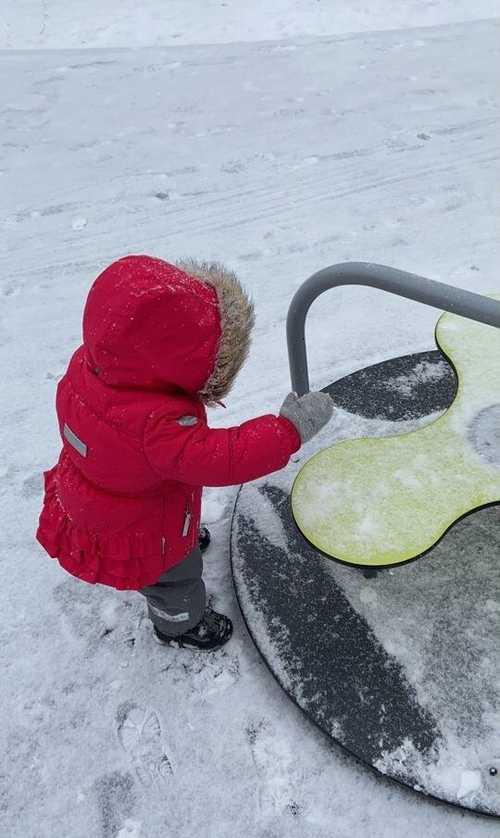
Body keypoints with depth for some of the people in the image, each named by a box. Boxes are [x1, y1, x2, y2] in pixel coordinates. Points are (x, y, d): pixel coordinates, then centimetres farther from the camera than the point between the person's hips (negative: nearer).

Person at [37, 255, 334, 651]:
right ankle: (181, 623, 54)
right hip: (138, 536, -7)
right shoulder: (155, 424, -49)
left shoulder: (90, 362, -22)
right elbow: (218, 458, -47)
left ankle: (186, 537, 72)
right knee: (176, 578, 25)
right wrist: (289, 429, -42)